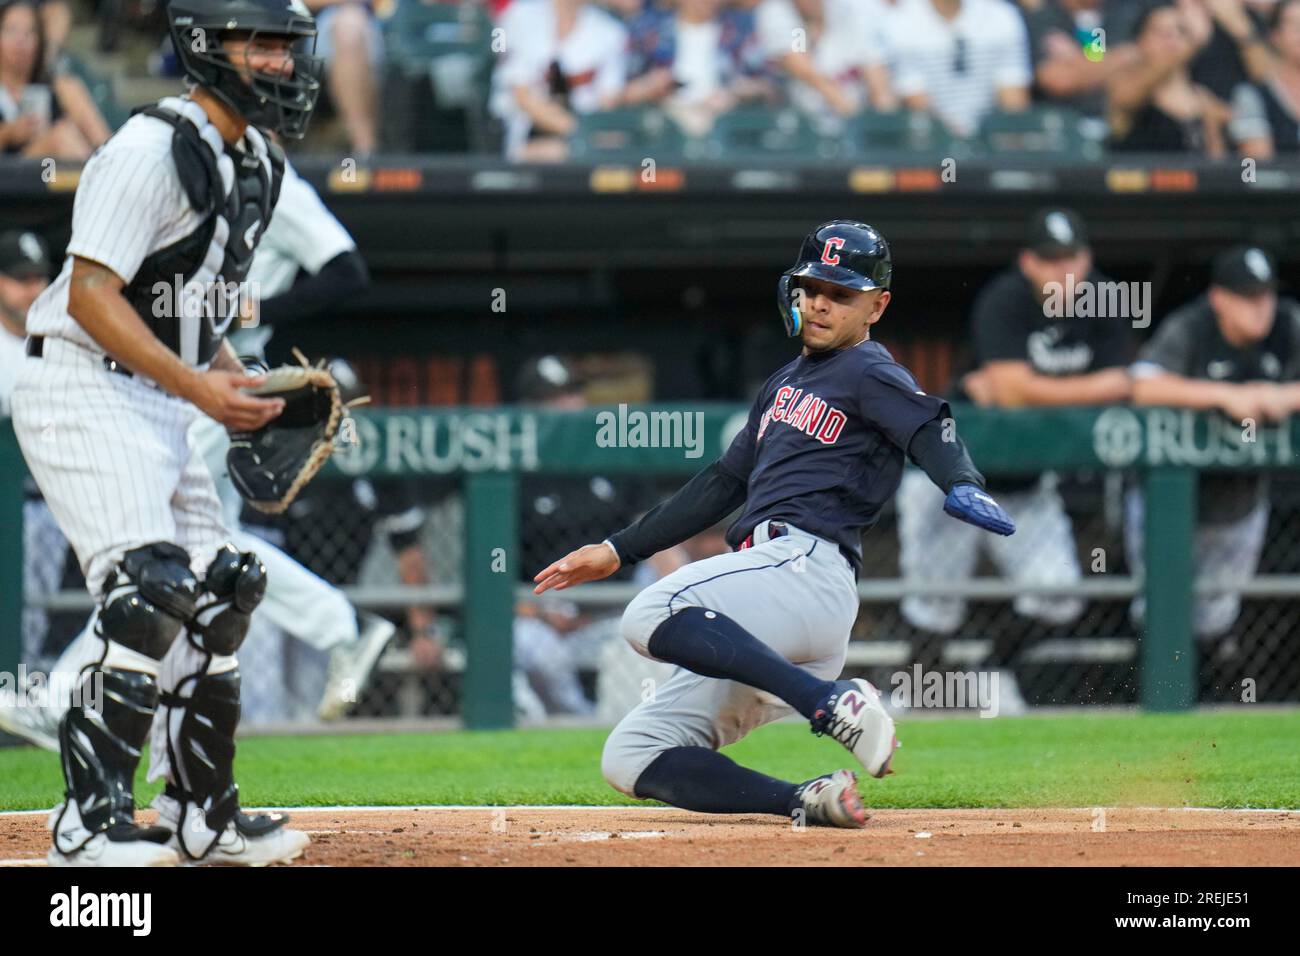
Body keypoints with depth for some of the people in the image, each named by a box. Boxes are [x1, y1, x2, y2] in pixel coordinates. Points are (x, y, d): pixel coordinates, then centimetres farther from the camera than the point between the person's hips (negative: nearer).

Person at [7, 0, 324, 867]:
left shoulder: (257, 162, 12)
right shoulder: (154, 152, -18)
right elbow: (92, 294, -21)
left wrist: (243, 384, 6)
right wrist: (197, 383, -26)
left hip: (163, 405, 10)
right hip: (84, 393, -10)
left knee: (219, 595, 11)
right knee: (155, 593, -20)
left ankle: (203, 818, 21)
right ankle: (90, 823, -18)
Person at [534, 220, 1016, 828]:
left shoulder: (869, 373, 3)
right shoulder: (784, 383, 28)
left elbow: (929, 434, -16)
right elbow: (724, 483, 32)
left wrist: (964, 488, -39)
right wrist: (619, 551, 30)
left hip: (808, 564, -9)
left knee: (651, 616, -34)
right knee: (630, 757, 0)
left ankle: (833, 704, -33)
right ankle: (806, 803, -12)